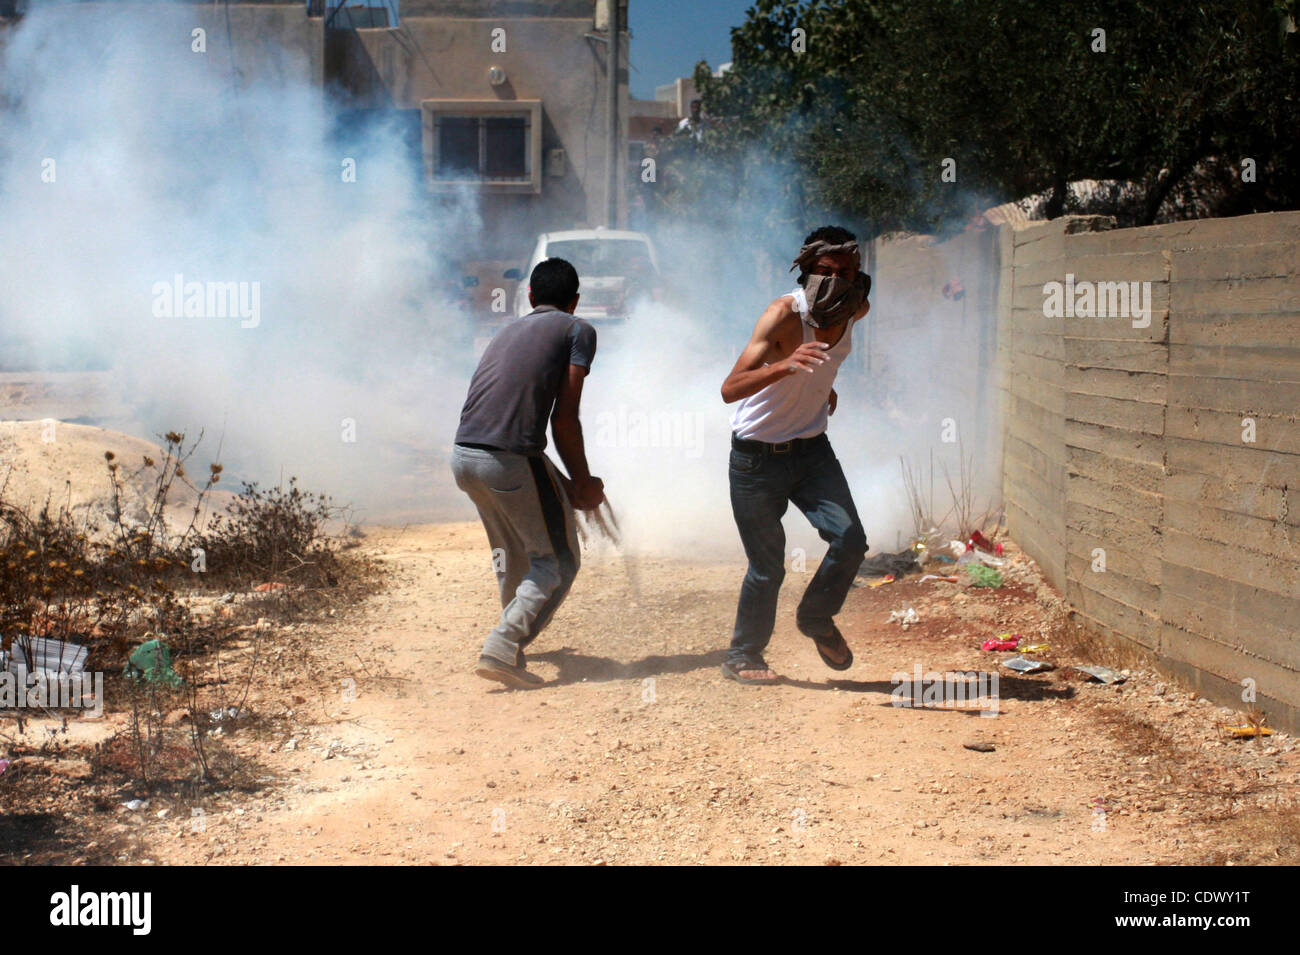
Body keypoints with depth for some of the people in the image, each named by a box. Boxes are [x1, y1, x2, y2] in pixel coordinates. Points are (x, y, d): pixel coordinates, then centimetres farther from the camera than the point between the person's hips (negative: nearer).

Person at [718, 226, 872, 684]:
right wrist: (785, 366, -52)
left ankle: (816, 619, 17)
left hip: (811, 449, 5)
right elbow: (730, 388, -37)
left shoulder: (856, 310, -5)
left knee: (850, 539, -12)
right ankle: (743, 656, 22)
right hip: (757, 457, -5)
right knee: (767, 568, -1)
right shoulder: (784, 314, -25)